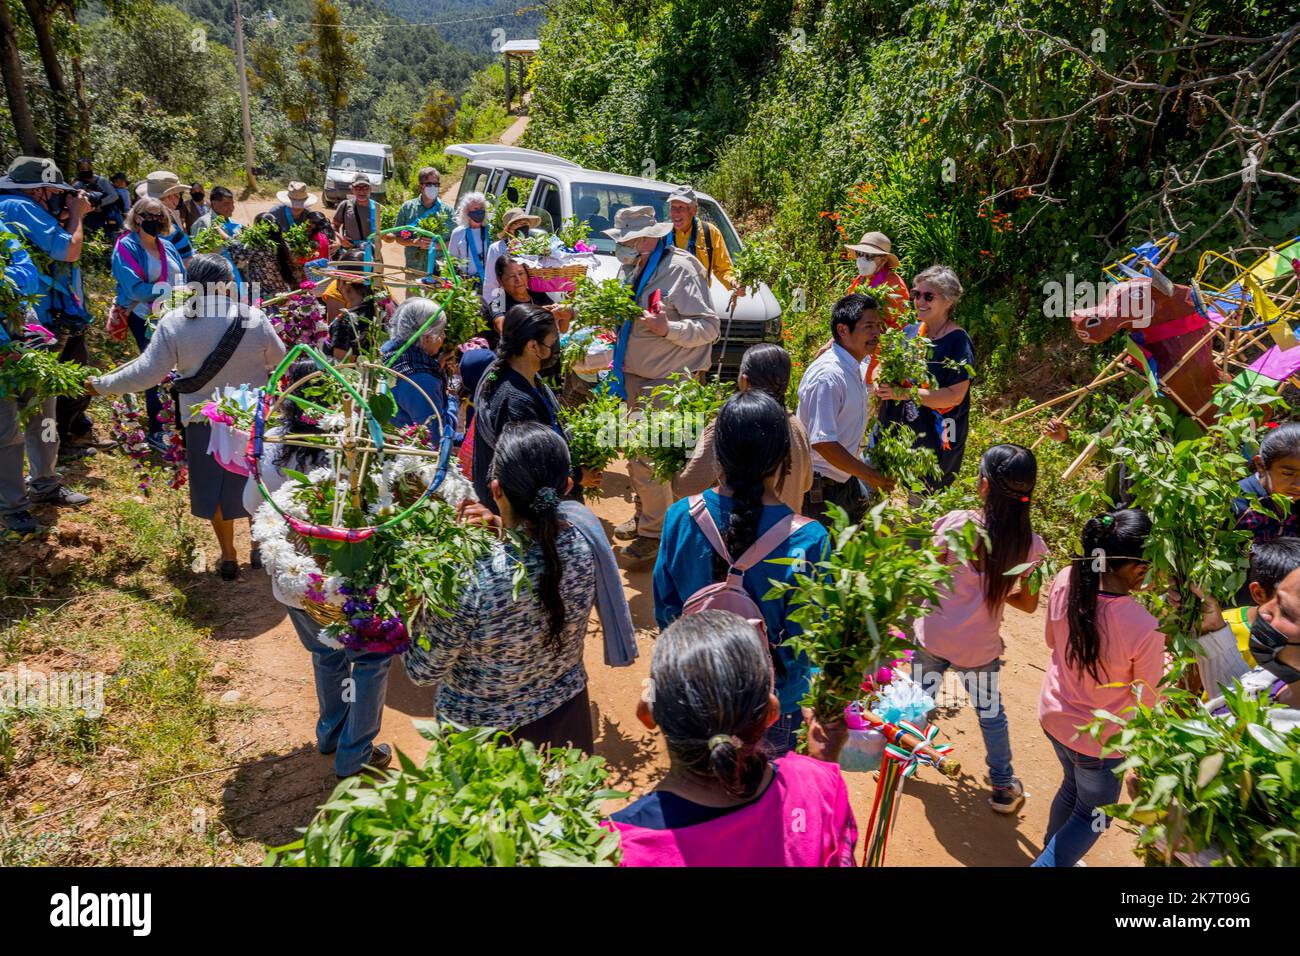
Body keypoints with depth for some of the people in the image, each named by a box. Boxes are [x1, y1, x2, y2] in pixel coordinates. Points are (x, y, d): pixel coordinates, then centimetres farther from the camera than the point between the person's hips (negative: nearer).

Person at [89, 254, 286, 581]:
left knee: (214, 487, 17)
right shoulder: (254, 318, -13)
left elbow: (147, 372, -11)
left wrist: (101, 385, 3)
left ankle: (228, 555, 27)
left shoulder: (173, 323, -14)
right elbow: (280, 361, 0)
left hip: (204, 422, 0)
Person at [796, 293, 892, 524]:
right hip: (819, 485, -10)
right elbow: (822, 442, -29)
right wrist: (870, 475, -23)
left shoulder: (855, 368, 5)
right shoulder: (828, 375, -26)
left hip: (845, 478, 10)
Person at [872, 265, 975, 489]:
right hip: (897, 424, 6)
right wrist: (881, 384, -9)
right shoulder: (911, 332, 5)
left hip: (934, 435, -6)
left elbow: (954, 396, -19)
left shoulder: (958, 342, -13)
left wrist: (903, 393, -22)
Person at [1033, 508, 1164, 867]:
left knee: (1073, 788, 34)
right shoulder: (1145, 629, -35)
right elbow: (1147, 699, -16)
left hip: (1054, 715, 6)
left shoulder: (1065, 581, -20)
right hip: (1100, 739, -6)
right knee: (1093, 817, 24)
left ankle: (1052, 855, 54)